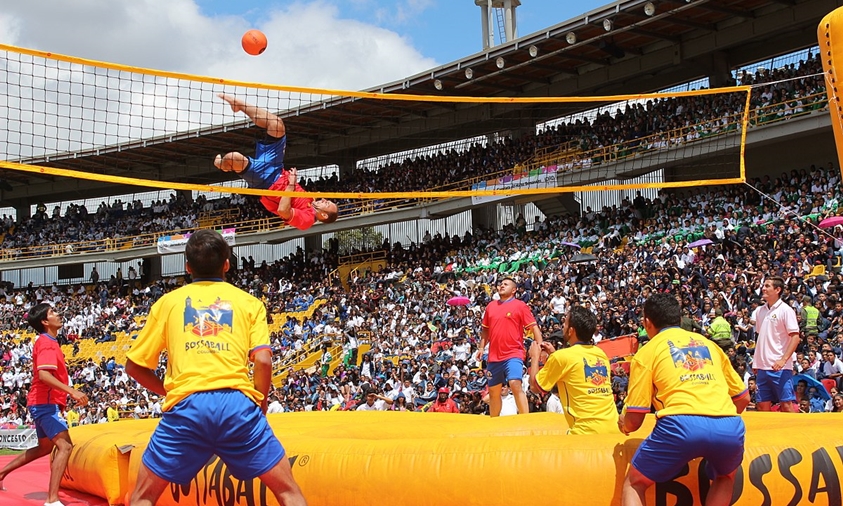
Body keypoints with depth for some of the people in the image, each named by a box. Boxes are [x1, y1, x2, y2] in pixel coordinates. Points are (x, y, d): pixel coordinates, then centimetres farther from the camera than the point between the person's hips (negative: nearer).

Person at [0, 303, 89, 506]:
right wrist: (72, 391, -35)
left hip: (43, 403, 10)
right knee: (64, 445, -18)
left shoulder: (48, 342, 15)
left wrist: (65, 395, 25)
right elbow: (43, 375, -29)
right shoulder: (47, 343, -15)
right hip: (45, 403, -10)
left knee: (45, 447, 24)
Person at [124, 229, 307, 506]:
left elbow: (134, 366, 17)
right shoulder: (249, 302, 14)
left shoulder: (168, 302, 16)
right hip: (237, 404, 0)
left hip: (186, 408, 1)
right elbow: (263, 361, 0)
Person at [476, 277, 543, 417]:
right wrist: (482, 347, 15)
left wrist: (540, 346, -16)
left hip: (513, 354, -5)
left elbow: (534, 327, -4)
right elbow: (485, 329, 23)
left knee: (515, 384, -23)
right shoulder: (491, 306, 13)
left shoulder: (520, 306, -1)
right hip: (494, 357, 5)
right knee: (493, 391, 12)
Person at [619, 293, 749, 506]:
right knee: (724, 477, 36)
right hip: (729, 427, 4)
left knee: (633, 485, 19)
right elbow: (743, 398, 32)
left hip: (681, 425, -4)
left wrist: (624, 425, 35)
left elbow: (634, 420, 12)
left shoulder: (647, 351, 16)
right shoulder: (708, 344, 28)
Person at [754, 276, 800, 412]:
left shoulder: (785, 310, -6)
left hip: (780, 367, -6)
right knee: (762, 405, 6)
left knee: (786, 404, -7)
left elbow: (795, 337, -11)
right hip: (762, 367, 7)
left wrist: (783, 360, -21)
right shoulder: (760, 310, 13)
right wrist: (756, 361, 15)